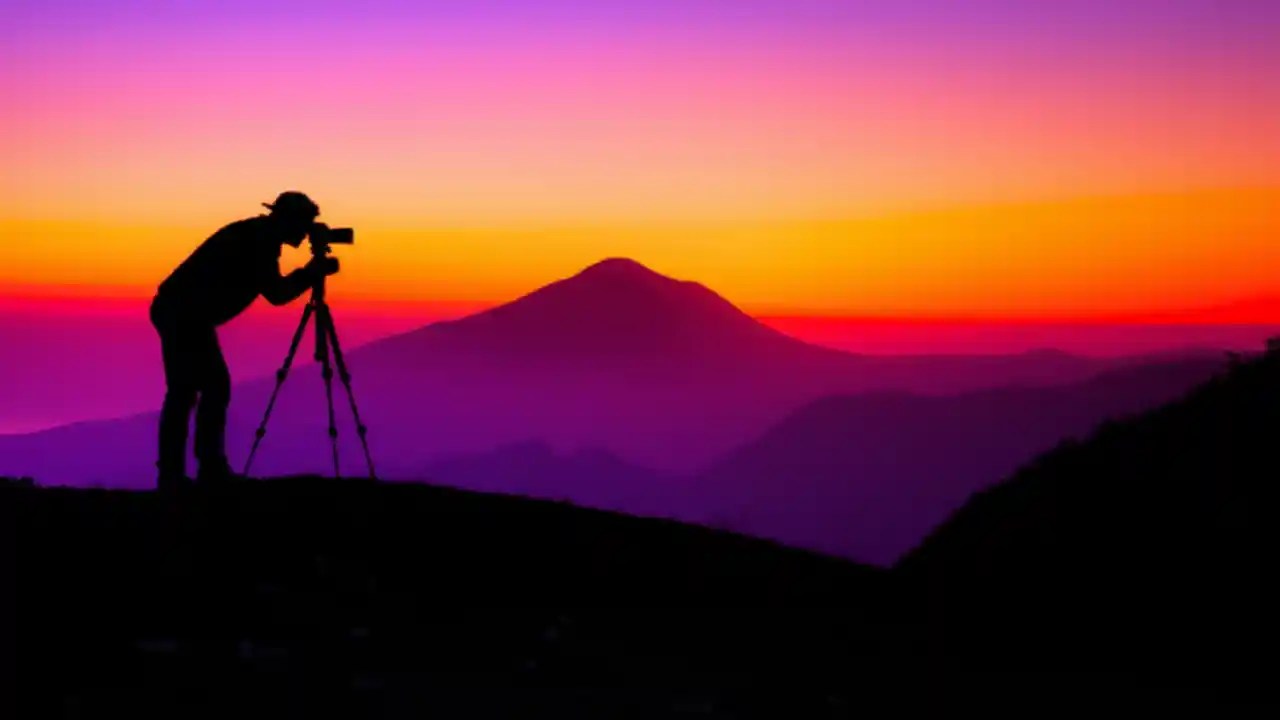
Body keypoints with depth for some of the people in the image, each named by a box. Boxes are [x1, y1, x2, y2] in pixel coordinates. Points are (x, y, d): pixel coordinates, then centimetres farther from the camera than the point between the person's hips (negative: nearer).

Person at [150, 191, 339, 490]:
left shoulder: (259, 238, 14)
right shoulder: (255, 239, -15)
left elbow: (274, 290, 20)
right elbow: (276, 294, -16)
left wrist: (311, 273, 10)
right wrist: (314, 273, -7)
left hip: (189, 314, 10)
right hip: (181, 314, -10)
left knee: (216, 386, 11)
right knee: (184, 391, -10)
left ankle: (211, 468, 11)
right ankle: (171, 474, -8)